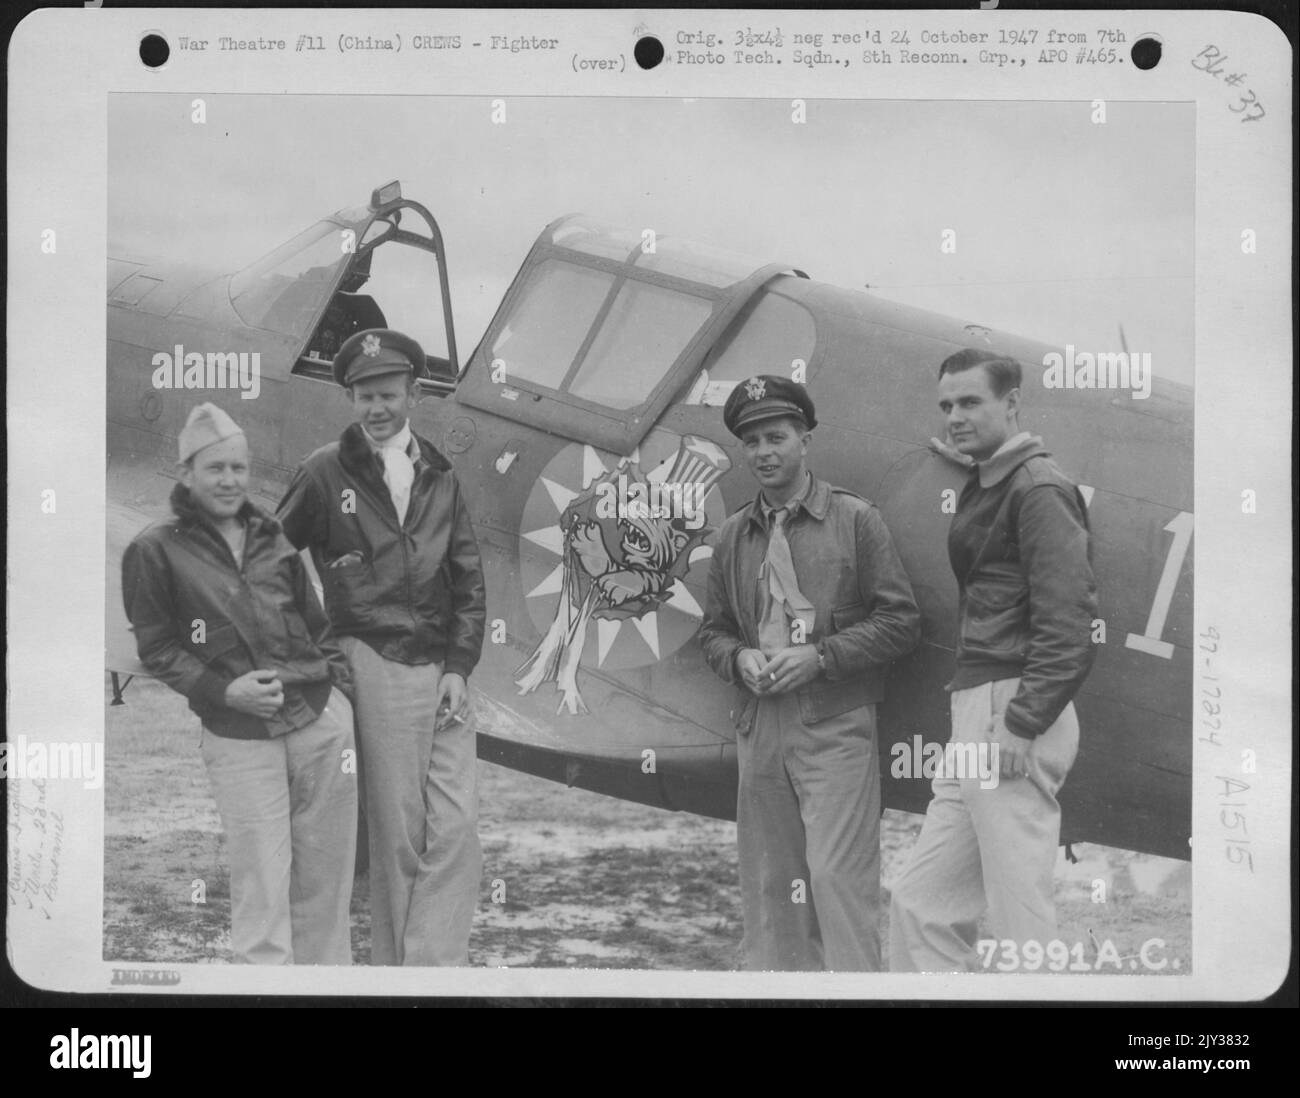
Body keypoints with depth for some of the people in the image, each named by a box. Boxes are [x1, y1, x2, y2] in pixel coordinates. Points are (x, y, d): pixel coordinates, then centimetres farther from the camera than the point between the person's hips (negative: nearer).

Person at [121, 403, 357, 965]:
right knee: (261, 882, -4)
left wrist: (341, 682, 8)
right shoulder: (157, 550, 0)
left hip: (323, 718, 4)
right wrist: (224, 690, -13)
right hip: (238, 738, -4)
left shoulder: (270, 538, 14)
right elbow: (157, 649, 0)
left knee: (326, 875, 8)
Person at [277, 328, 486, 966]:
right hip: (376, 667, -4)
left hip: (443, 672, 4)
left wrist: (459, 667, 3)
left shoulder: (439, 476, 13)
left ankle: (434, 963, 8)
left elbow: (468, 581, 12)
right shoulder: (326, 471, 1)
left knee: (458, 829, -1)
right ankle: (394, 967, 12)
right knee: (396, 833, -1)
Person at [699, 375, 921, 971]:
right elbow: (713, 630, 20)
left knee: (837, 876, -10)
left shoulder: (856, 519, 0)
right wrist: (739, 658, -3)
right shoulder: (731, 535, 13)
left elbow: (901, 621, -3)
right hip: (758, 727, 5)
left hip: (835, 727, -5)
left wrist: (818, 657, -13)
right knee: (765, 883, 9)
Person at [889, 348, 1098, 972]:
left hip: (1014, 713, -10)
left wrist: (1021, 726, -21)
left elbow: (1068, 621, -17)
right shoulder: (984, 489, 20)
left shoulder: (1038, 488, -8)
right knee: (921, 906, 12)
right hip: (977, 712, 10)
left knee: (1019, 924, -4)